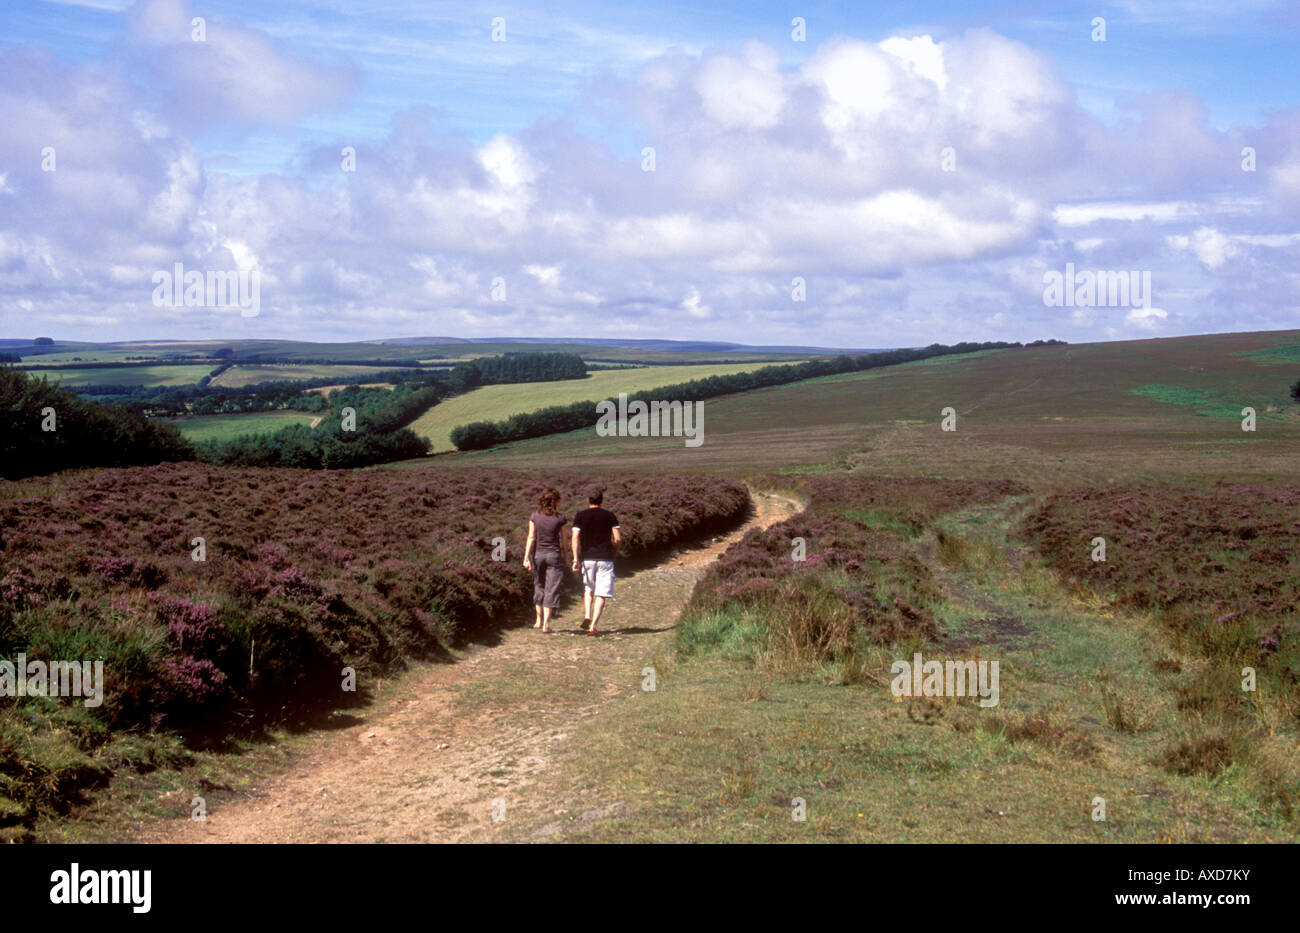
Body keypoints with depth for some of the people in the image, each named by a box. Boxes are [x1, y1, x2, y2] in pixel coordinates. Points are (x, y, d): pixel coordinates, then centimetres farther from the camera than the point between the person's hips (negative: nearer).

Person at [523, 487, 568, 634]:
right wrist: (564, 557, 14)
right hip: (554, 555, -2)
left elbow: (531, 537, -6)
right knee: (551, 590, 1)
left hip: (538, 554, 2)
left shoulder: (534, 517, -2)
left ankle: (539, 620, 23)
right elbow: (563, 540, 2)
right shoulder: (560, 519, -5)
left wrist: (526, 557, -8)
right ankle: (546, 624, -4)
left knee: (538, 587, 17)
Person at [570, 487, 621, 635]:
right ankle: (593, 625, -9)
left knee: (588, 589, 21)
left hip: (587, 558, 1)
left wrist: (575, 559, -9)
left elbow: (575, 537, -8)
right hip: (605, 559, -1)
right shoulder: (609, 515, 2)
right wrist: (615, 552, 15)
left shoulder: (580, 516, 2)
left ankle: (587, 616, 0)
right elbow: (618, 538, -3)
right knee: (601, 595, 0)